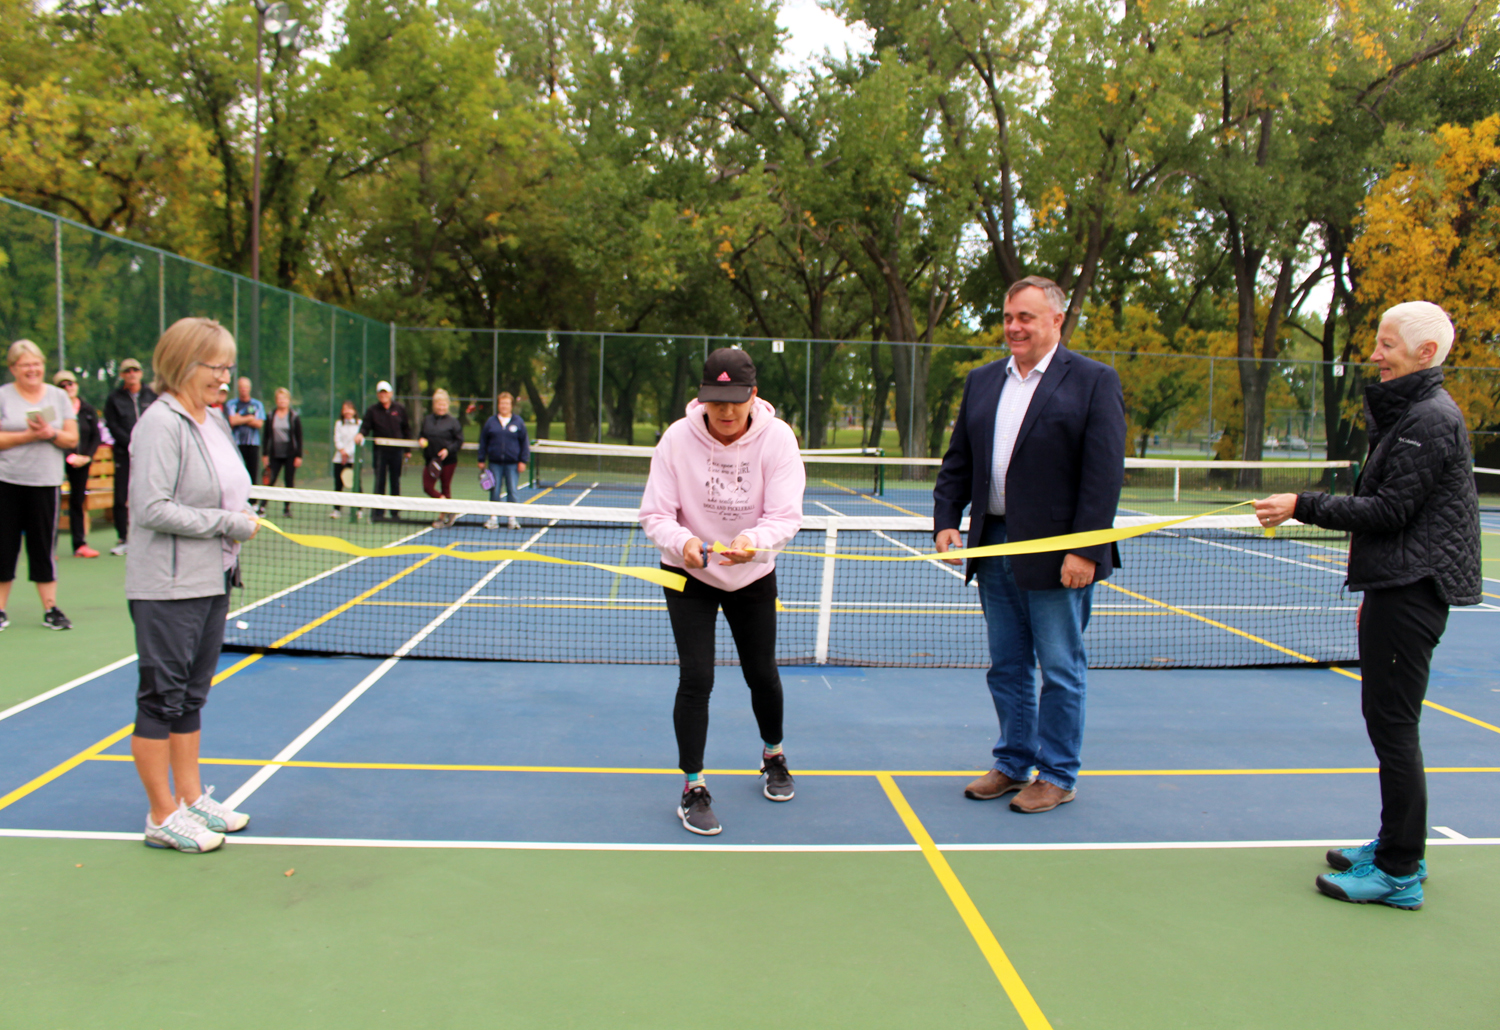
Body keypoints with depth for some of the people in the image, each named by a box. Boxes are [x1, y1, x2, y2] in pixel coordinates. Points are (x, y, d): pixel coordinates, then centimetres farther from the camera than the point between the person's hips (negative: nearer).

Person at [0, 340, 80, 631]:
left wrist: (50, 434, -13)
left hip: (46, 482, 1)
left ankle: (50, 609, 8)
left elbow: (72, 439, 6)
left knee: (44, 547, 3)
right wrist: (29, 435, -15)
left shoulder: (58, 396, 10)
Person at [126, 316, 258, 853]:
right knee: (162, 699, 1)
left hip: (212, 582, 9)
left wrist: (243, 516, 4)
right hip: (167, 587, -9)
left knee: (192, 694, 16)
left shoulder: (215, 421, 12)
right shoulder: (161, 422, -15)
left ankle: (191, 798, 27)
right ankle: (163, 817, 11)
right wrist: (226, 523, -16)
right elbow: (152, 508, -21)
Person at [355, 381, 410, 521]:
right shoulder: (372, 410, 3)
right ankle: (378, 512, 4)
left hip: (396, 451, 1)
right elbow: (366, 426, -2)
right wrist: (361, 434, -26)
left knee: (395, 482, 7)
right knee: (379, 482, -1)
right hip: (380, 450, -1)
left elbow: (406, 430, 11)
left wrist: (407, 450, 9)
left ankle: (394, 512, 14)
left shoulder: (400, 410, 7)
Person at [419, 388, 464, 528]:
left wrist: (448, 450, -17)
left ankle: (443, 516, 17)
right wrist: (421, 439, -3)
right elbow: (421, 434, 19)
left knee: (445, 488, 3)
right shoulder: (427, 419, 8)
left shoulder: (452, 422, -3)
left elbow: (459, 441, -4)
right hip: (430, 460, 4)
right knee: (428, 487, -3)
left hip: (448, 460, -4)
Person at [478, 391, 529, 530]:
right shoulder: (491, 422, 6)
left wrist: (523, 461, -2)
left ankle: (512, 519, 6)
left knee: (512, 491, 0)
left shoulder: (518, 422, 4)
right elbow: (483, 441, 9)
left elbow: (525, 443, 5)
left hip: (512, 464, -1)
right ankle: (493, 518, 9)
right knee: (494, 491, 3)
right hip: (495, 463, 1)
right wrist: (482, 460, 4)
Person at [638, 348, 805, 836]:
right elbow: (655, 514, -17)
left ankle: (773, 756, 41)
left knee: (762, 674, 11)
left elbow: (785, 516, -22)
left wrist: (754, 541, -44)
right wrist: (682, 542, -38)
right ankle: (693, 788, 5)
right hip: (689, 575, -1)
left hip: (753, 575, 2)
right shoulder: (678, 438, -18)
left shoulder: (777, 438, -17)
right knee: (696, 677, -11)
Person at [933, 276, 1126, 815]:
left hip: (1056, 556, -5)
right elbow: (957, 462, 15)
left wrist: (1085, 550, -16)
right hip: (994, 548, 6)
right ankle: (1013, 764, 28)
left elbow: (1104, 474, -10)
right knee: (1007, 668, 15)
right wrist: (946, 519, 2)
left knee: (1061, 672, 5)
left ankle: (1057, 776, 18)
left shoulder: (1093, 381, -4)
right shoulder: (982, 381, 13)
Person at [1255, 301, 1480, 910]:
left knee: (1393, 724, -7)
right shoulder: (1408, 412, 18)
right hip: (1398, 585, 10)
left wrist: (1303, 507, -16)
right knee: (1388, 718, 15)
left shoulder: (1431, 419, -14)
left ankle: (1400, 872, -1)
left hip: (1410, 591, -10)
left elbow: (1390, 510, -19)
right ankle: (1399, 846, 24)